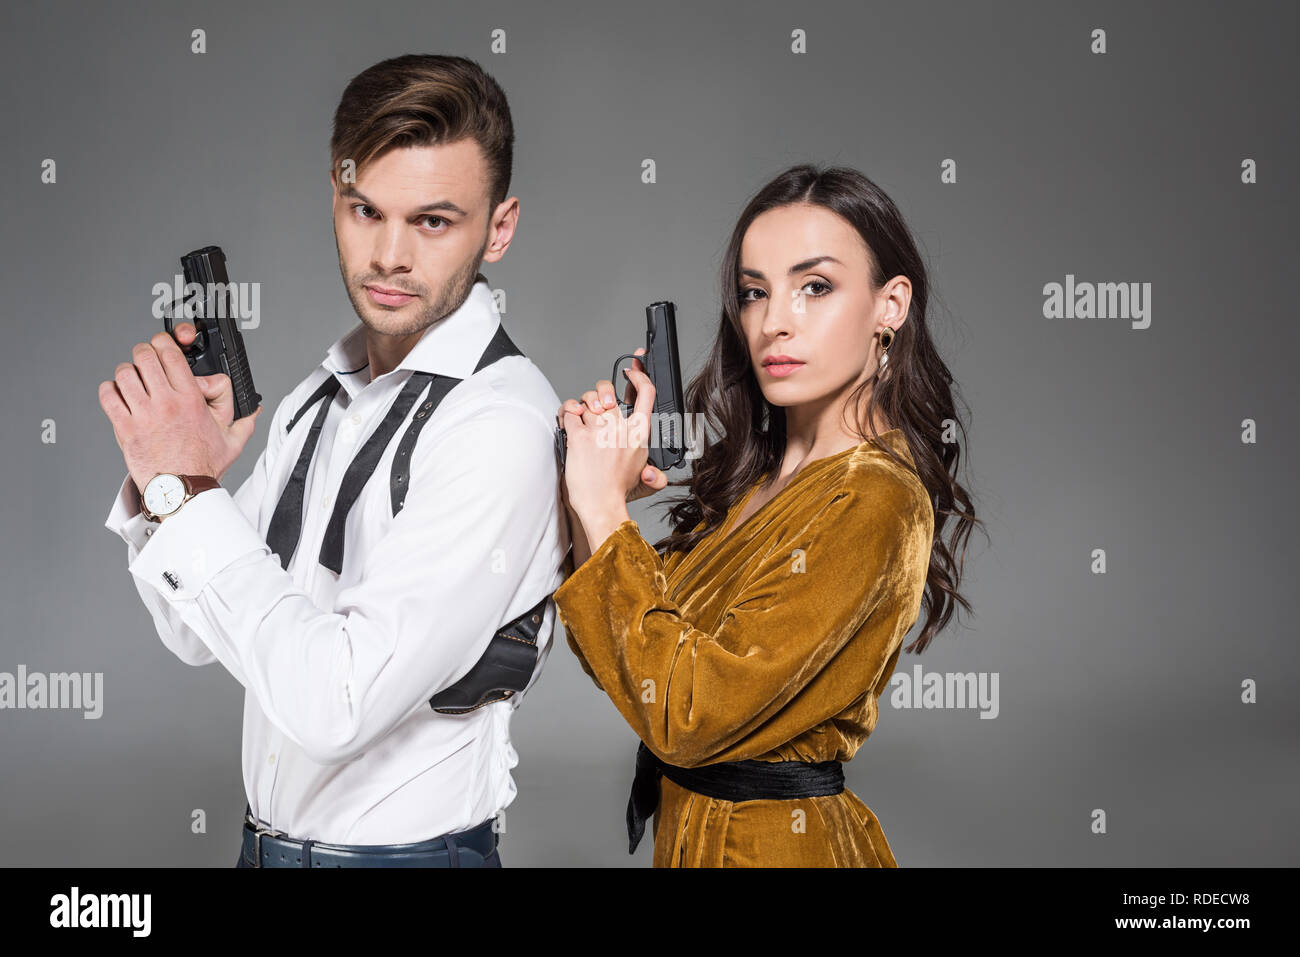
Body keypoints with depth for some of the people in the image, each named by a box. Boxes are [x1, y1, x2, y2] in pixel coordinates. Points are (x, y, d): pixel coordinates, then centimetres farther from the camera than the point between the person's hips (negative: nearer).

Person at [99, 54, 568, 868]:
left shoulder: (504, 426, -23)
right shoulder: (321, 399, 2)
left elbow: (336, 706, -28)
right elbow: (197, 636, 5)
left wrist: (184, 492, -22)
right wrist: (160, 477, -11)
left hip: (401, 847, -7)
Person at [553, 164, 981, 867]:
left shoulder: (874, 498, -22)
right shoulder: (760, 476, 3)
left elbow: (687, 714, -25)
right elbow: (630, 664, 3)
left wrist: (604, 507, -21)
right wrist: (593, 490, -9)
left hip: (771, 842, -8)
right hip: (696, 827, 8)